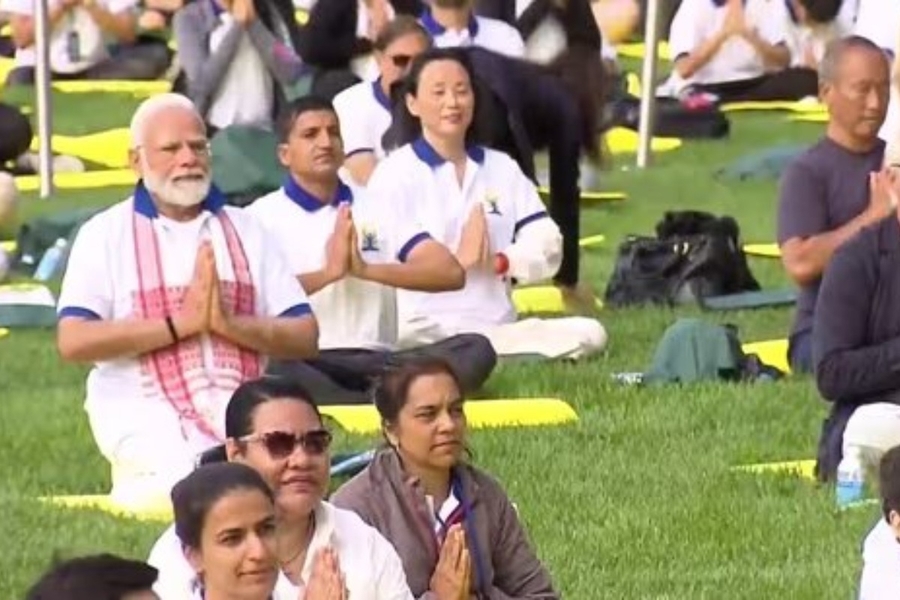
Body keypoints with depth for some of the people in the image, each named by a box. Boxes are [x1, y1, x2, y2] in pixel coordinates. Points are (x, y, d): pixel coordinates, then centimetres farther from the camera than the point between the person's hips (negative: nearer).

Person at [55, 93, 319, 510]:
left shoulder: (244, 230, 16)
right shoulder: (106, 234, 6)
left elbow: (305, 337, 9)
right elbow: (73, 341, -8)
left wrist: (230, 324, -11)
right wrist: (181, 323, -12)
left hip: (240, 408, 4)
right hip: (148, 413, -4)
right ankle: (141, 491, -2)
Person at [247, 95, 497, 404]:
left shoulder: (383, 208, 18)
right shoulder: (264, 215, 8)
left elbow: (450, 272, 6)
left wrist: (367, 270, -5)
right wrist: (328, 272, -10)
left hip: (377, 362, 4)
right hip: (305, 364, -4)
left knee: (475, 350, -21)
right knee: (270, 365, -40)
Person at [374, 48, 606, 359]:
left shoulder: (503, 169, 20)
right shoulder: (394, 172, 4)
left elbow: (547, 248, 10)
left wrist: (500, 262, -9)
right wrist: (457, 260, -8)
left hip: (496, 328, 6)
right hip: (422, 330, -6)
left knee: (589, 334, -18)